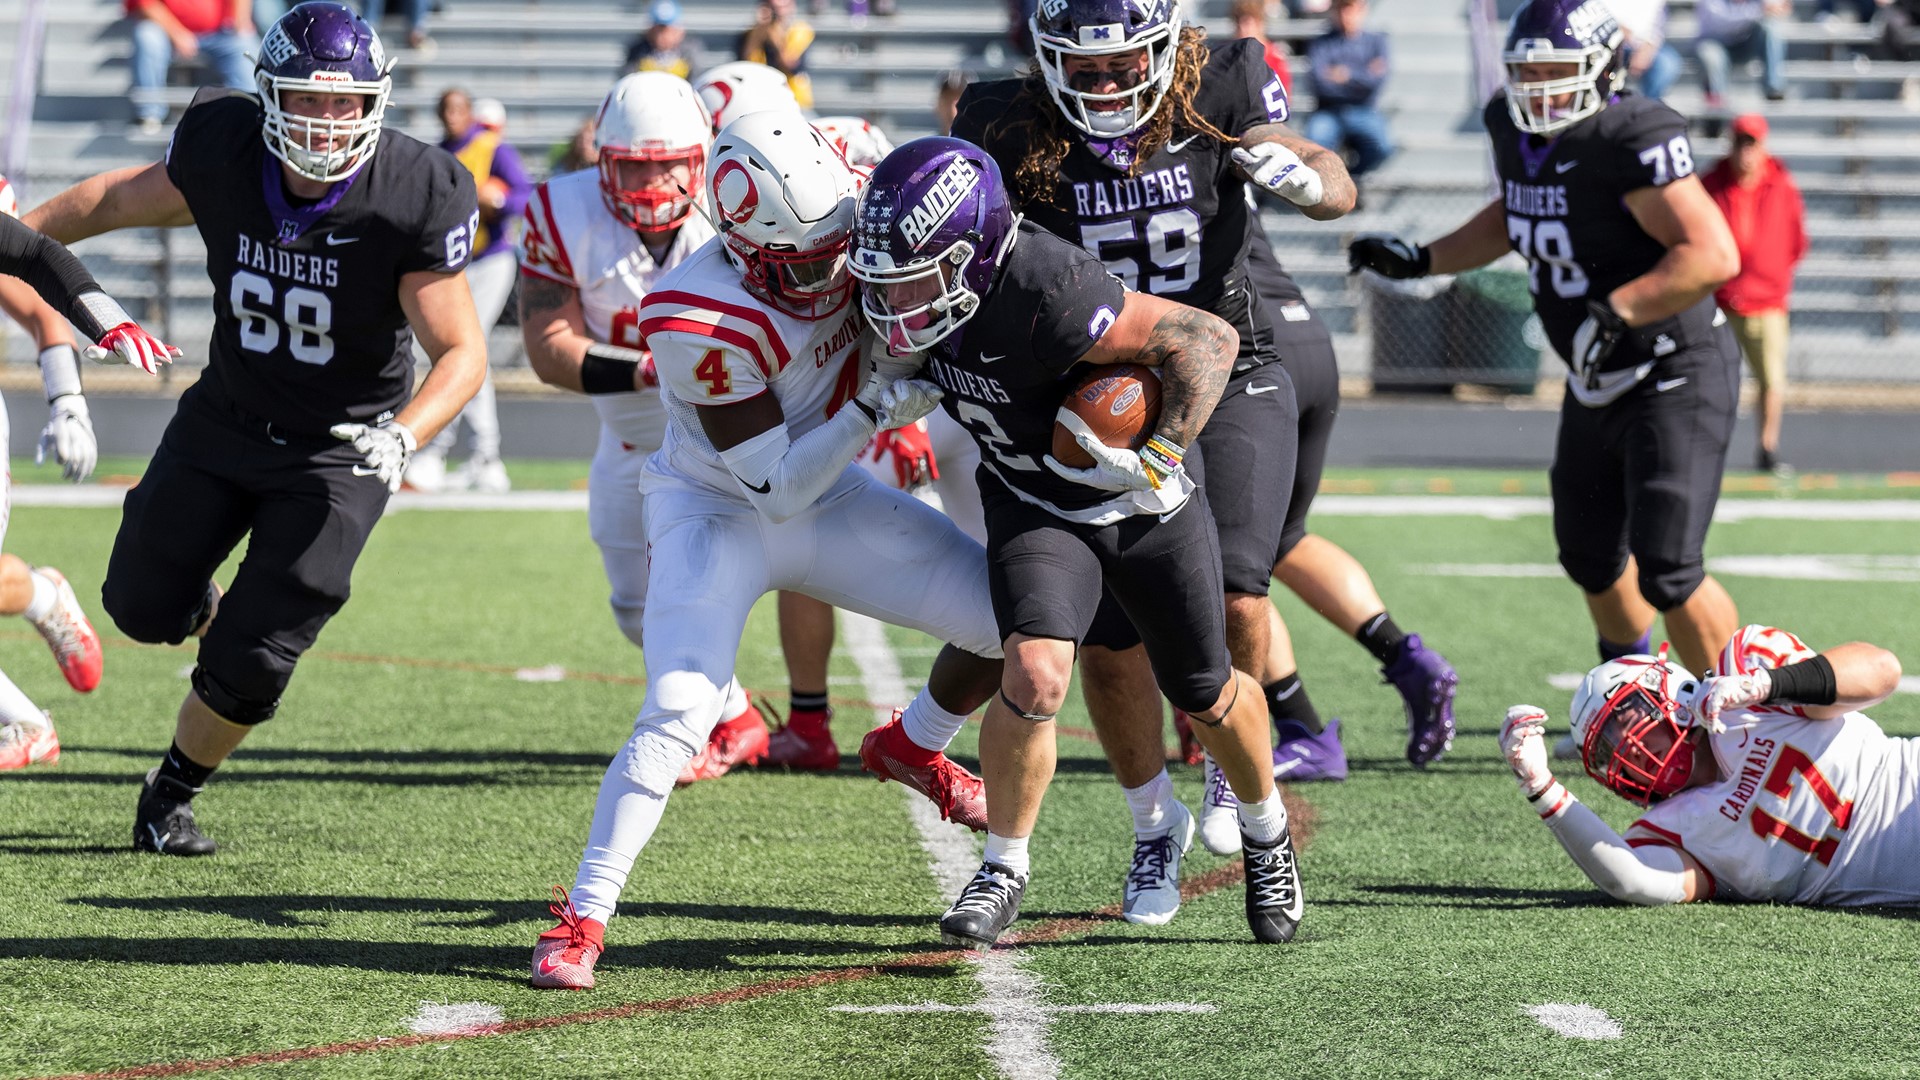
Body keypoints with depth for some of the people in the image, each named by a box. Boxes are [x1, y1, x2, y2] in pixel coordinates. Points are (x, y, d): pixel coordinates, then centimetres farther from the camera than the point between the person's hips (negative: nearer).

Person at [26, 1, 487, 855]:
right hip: (225, 420, 3)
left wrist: (403, 436, -37)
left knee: (250, 666, -4)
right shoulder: (222, 154, -17)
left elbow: (462, 352, -19)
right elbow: (122, 198, 4)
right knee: (143, 604, 11)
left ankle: (171, 797, 23)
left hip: (339, 450, -3)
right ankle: (214, 614, 47)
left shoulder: (412, 200, -26)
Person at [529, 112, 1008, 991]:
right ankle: (582, 918, -13)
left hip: (827, 501, 6)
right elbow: (774, 488, -26)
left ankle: (915, 749, 29)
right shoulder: (701, 322, -33)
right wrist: (874, 409, -35)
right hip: (717, 513, -6)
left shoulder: (856, 203, -18)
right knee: (678, 716, -25)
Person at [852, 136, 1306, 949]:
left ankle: (1265, 831, 44)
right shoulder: (919, 267, -19)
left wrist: (1162, 462, -32)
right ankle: (1005, 863, 0)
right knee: (1035, 676, -21)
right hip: (1035, 507, 3)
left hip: (1140, 503, -3)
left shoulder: (1046, 294, -39)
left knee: (1204, 694, 15)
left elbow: (1208, 339, -33)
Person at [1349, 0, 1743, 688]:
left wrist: (1613, 314, -35)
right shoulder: (1517, 132, 1)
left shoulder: (1632, 141, -26)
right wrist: (1420, 261, 17)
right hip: (1597, 386, 9)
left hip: (1676, 381, -9)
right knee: (1591, 556, 22)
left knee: (1667, 573, -14)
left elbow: (1712, 255, -33)